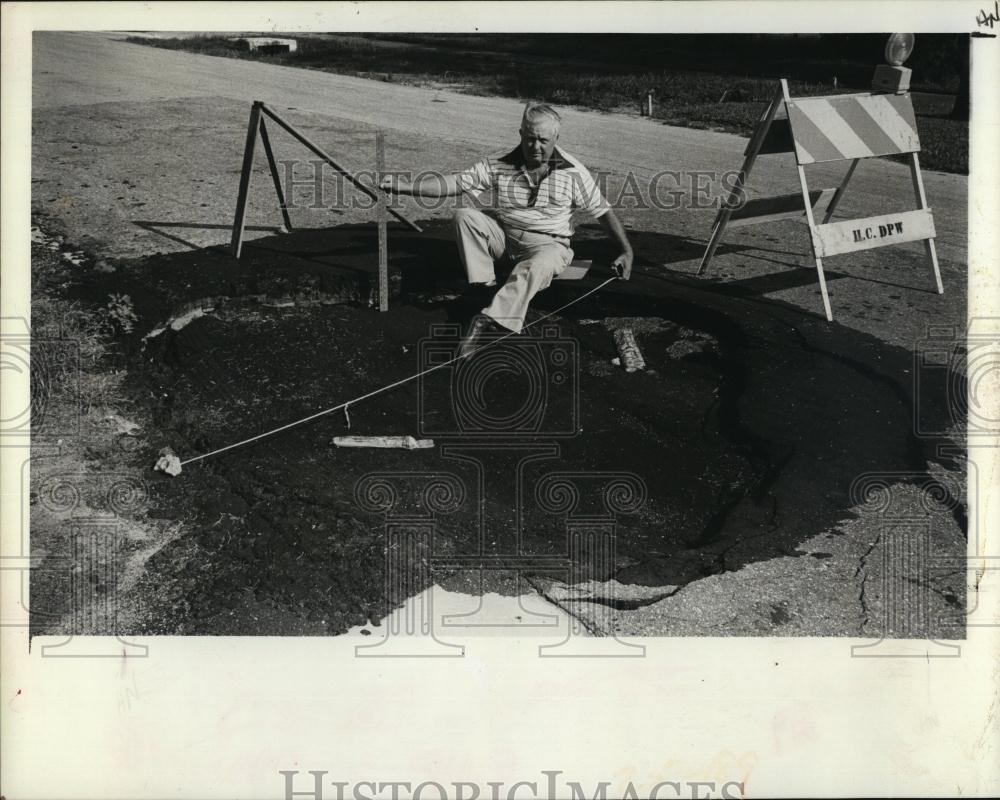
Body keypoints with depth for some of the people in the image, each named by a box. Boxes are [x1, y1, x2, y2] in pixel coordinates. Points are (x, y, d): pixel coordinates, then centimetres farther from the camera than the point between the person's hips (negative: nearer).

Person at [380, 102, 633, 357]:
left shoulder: (573, 172, -3)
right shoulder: (498, 165, -3)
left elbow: (602, 211, 5)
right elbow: (456, 182, -11)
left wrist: (626, 251, 0)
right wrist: (408, 187, -24)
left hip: (548, 244, -2)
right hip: (504, 238, 3)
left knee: (536, 267, -38)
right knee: (465, 216, -21)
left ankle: (489, 321, -46)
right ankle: (486, 288, -23)